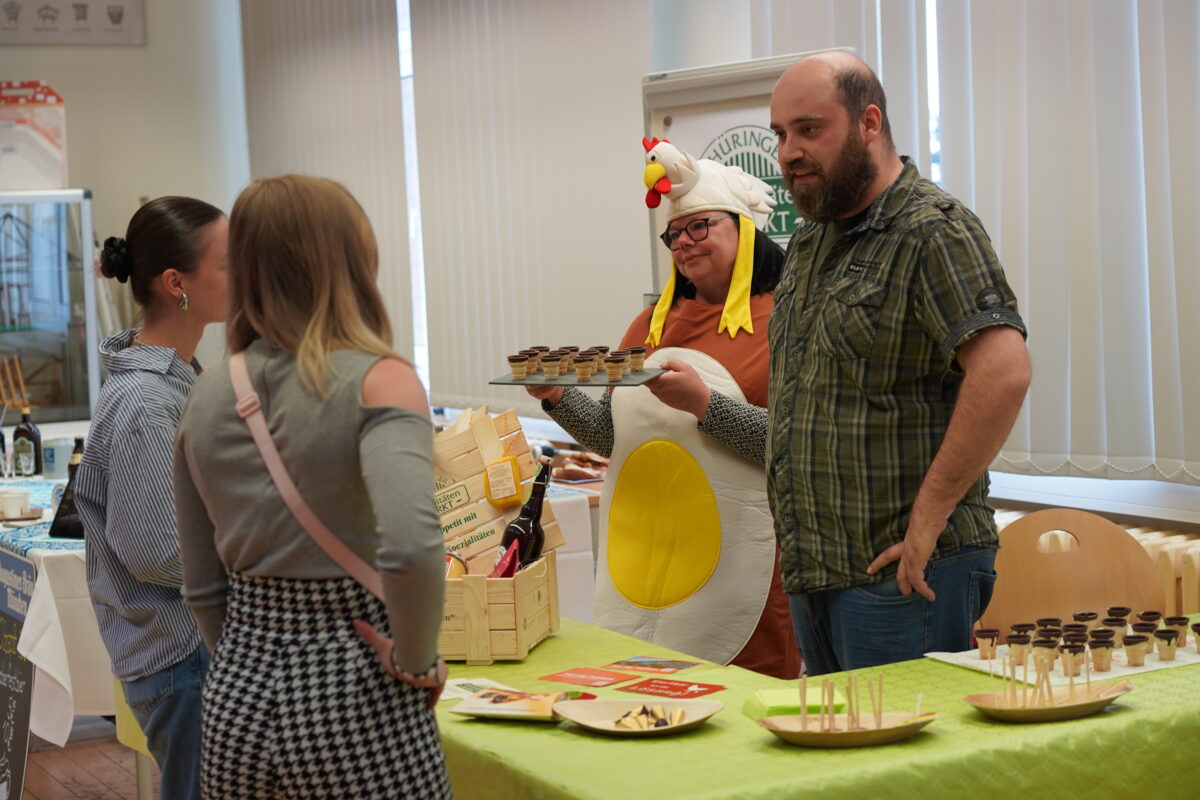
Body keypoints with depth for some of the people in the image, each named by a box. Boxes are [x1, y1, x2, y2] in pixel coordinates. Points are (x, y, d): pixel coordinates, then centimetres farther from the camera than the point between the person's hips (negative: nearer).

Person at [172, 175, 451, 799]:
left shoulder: (206, 397, 4)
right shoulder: (377, 381, -13)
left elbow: (203, 590, 9)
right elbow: (410, 548, -29)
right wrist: (416, 661, -14)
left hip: (238, 706, 5)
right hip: (356, 712, -5)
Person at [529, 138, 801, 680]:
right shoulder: (652, 322, 14)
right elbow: (613, 435, 15)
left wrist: (703, 404, -23)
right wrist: (559, 397, -3)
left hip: (736, 561, -5)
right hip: (642, 552, 6)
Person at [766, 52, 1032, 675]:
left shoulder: (932, 231, -12)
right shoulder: (808, 241, 16)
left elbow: (1004, 372, -24)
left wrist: (926, 520, -23)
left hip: (900, 574, -8)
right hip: (812, 573, 9)